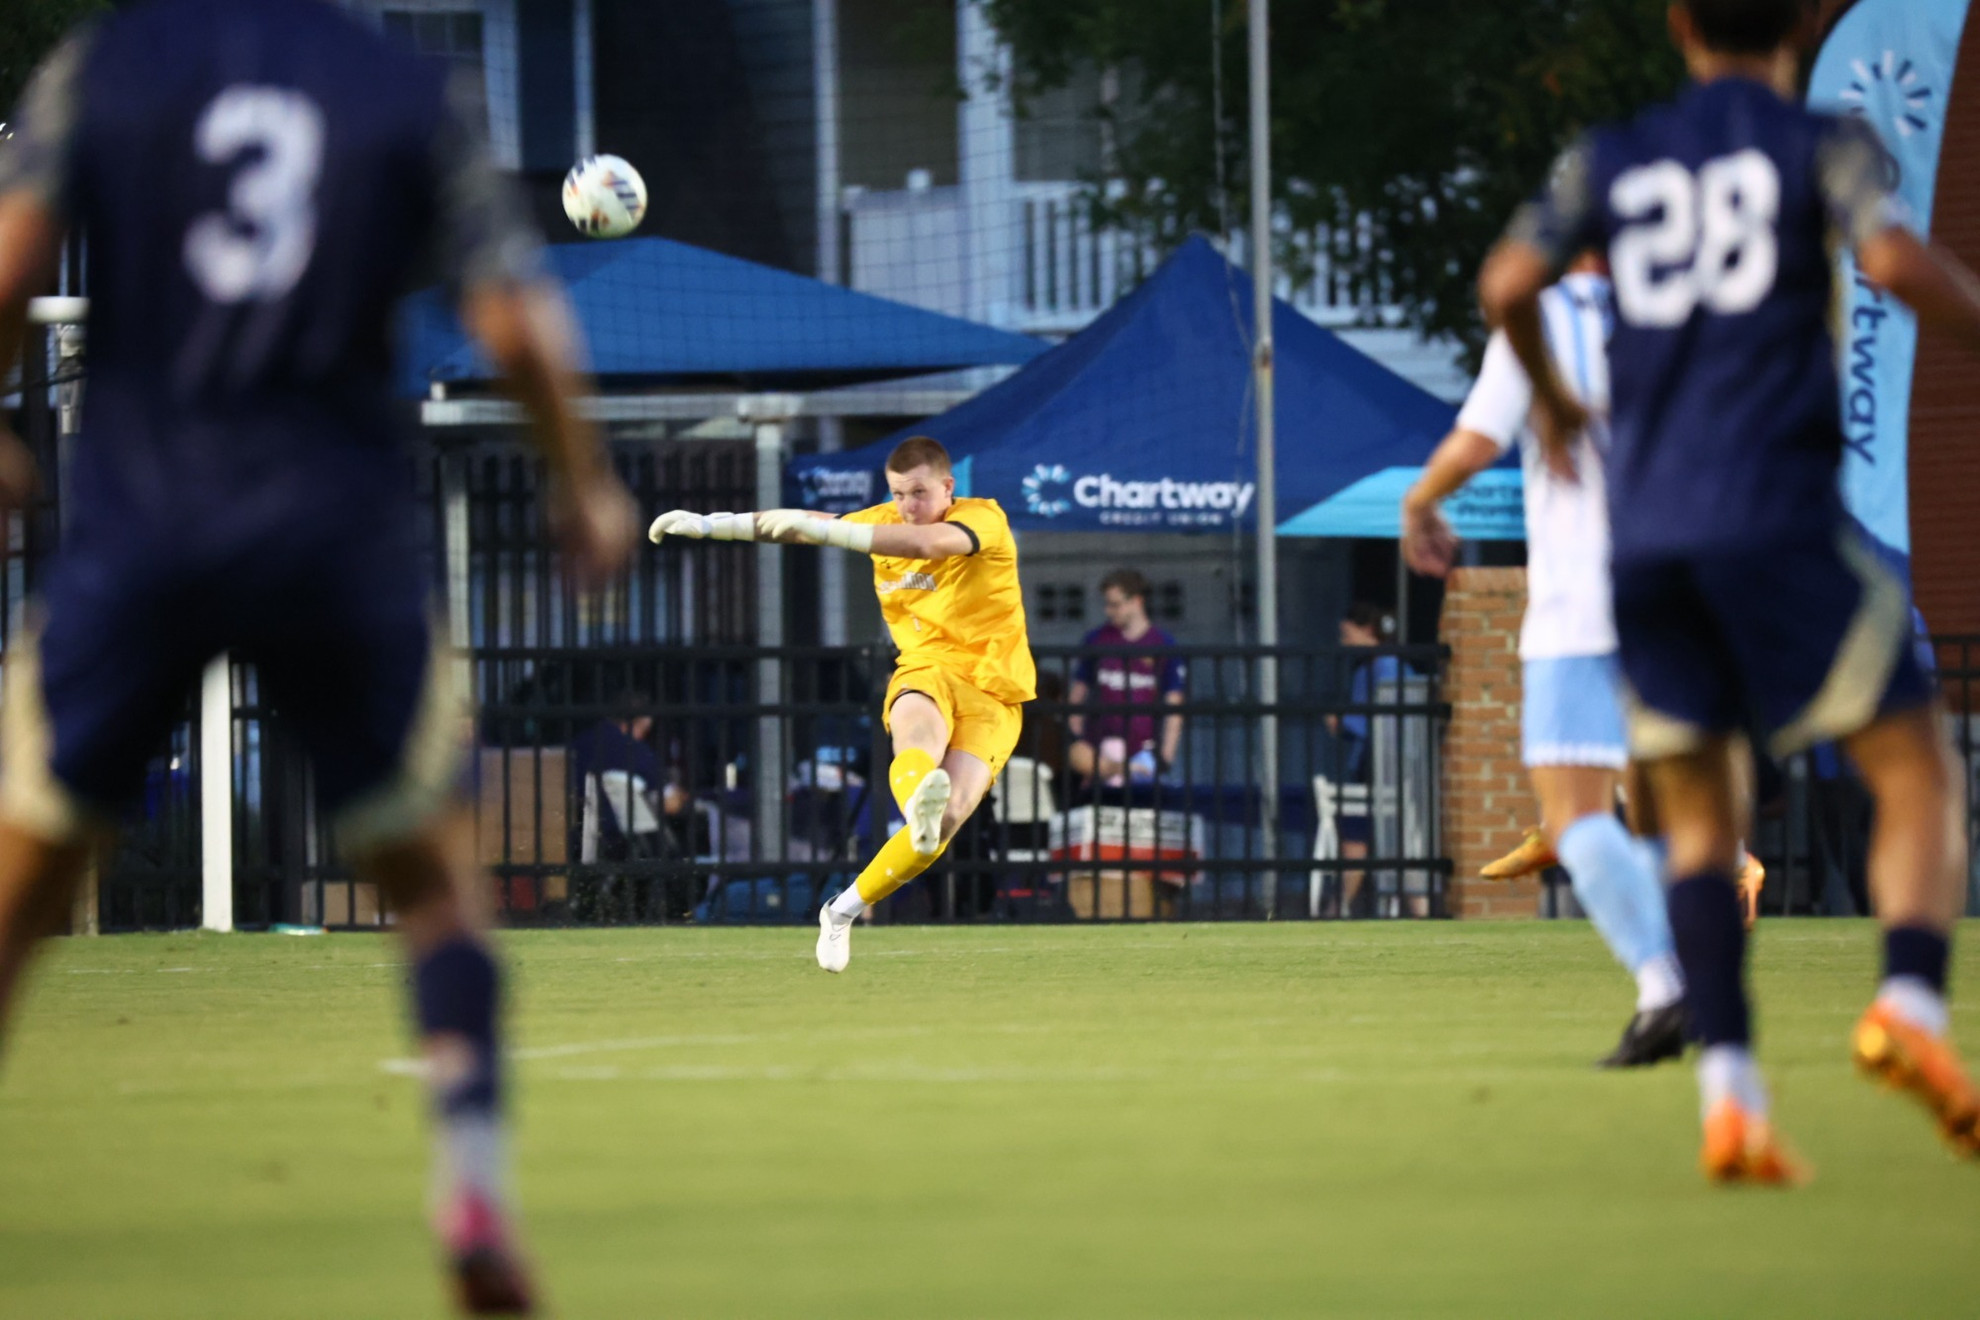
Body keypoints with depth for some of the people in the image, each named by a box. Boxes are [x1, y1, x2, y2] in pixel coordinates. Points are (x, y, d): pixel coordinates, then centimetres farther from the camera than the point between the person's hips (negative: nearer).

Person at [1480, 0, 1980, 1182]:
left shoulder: (1614, 161, 15)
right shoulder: (1821, 148, 4)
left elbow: (1509, 284, 7)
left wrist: (1549, 397, 25)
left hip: (1645, 539, 4)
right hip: (1779, 518, -4)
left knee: (1697, 819, 10)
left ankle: (1728, 1086, -8)